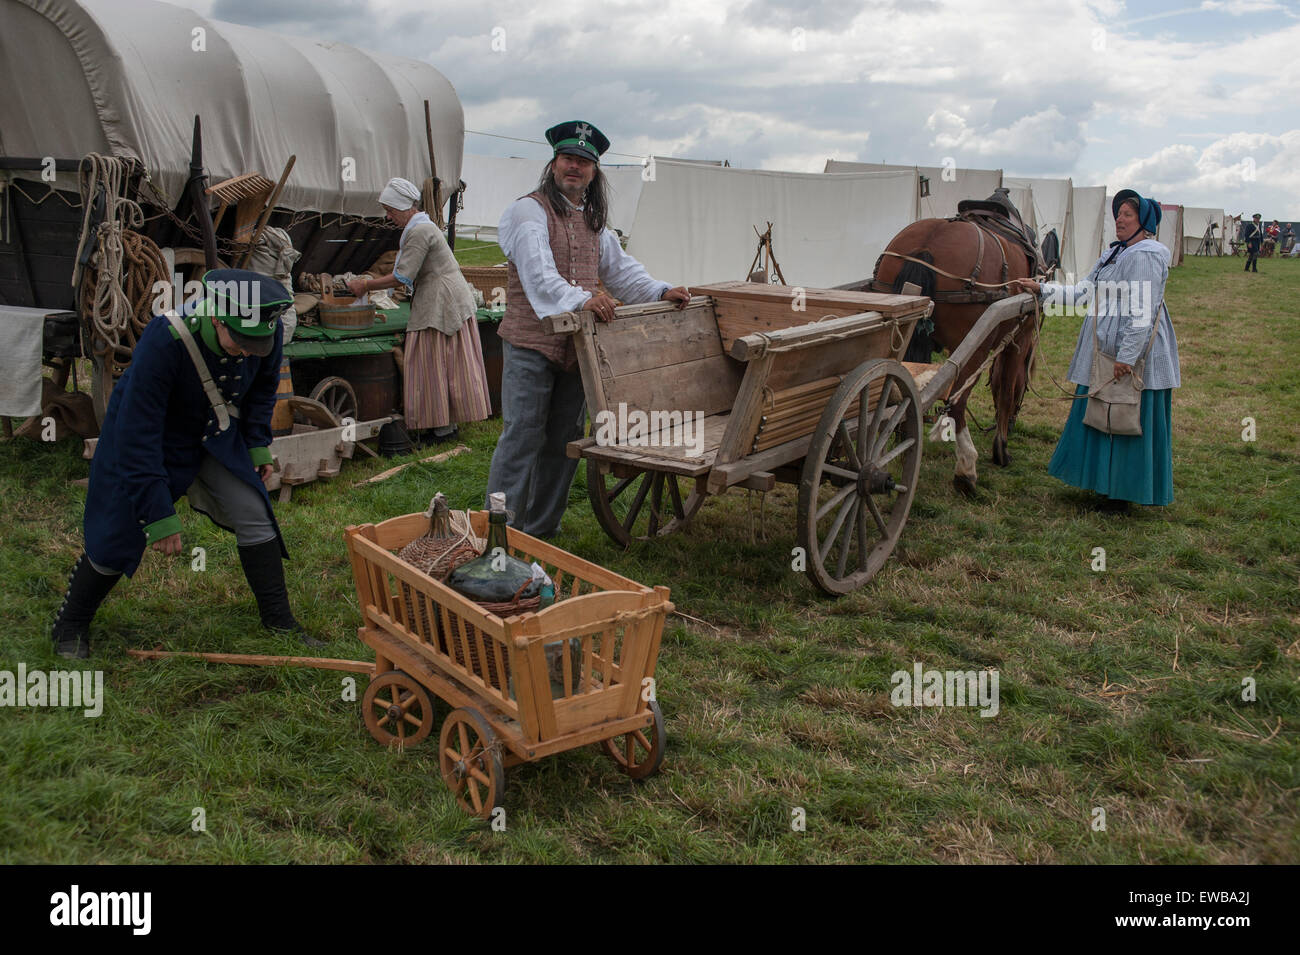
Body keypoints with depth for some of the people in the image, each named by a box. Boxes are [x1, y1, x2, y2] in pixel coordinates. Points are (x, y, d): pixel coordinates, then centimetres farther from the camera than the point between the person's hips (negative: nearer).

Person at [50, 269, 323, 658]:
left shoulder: (267, 333, -23)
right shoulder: (163, 341, -38)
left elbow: (263, 385, 4)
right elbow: (139, 434, -33)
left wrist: (258, 444, -3)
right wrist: (159, 514, -31)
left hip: (215, 435, 4)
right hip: (148, 438, -4)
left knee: (254, 516, -3)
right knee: (119, 536, -2)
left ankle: (279, 620, 12)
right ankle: (70, 625, 23)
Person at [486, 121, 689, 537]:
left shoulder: (594, 222, 19)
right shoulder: (530, 211, -7)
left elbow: (620, 268, 20)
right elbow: (538, 271, -24)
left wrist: (660, 291, 3)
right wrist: (579, 299, -40)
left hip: (577, 345, 7)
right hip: (531, 345, -7)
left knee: (565, 440, 11)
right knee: (522, 437, -8)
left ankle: (542, 529, 24)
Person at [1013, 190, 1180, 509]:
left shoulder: (1145, 257, -16)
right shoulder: (1114, 254, 15)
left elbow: (1143, 313, -21)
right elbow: (1084, 292, 20)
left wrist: (1127, 357, -24)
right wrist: (1041, 289, 16)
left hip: (1131, 354, -10)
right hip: (1106, 354, 10)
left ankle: (1123, 492, 8)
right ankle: (1107, 482, 27)